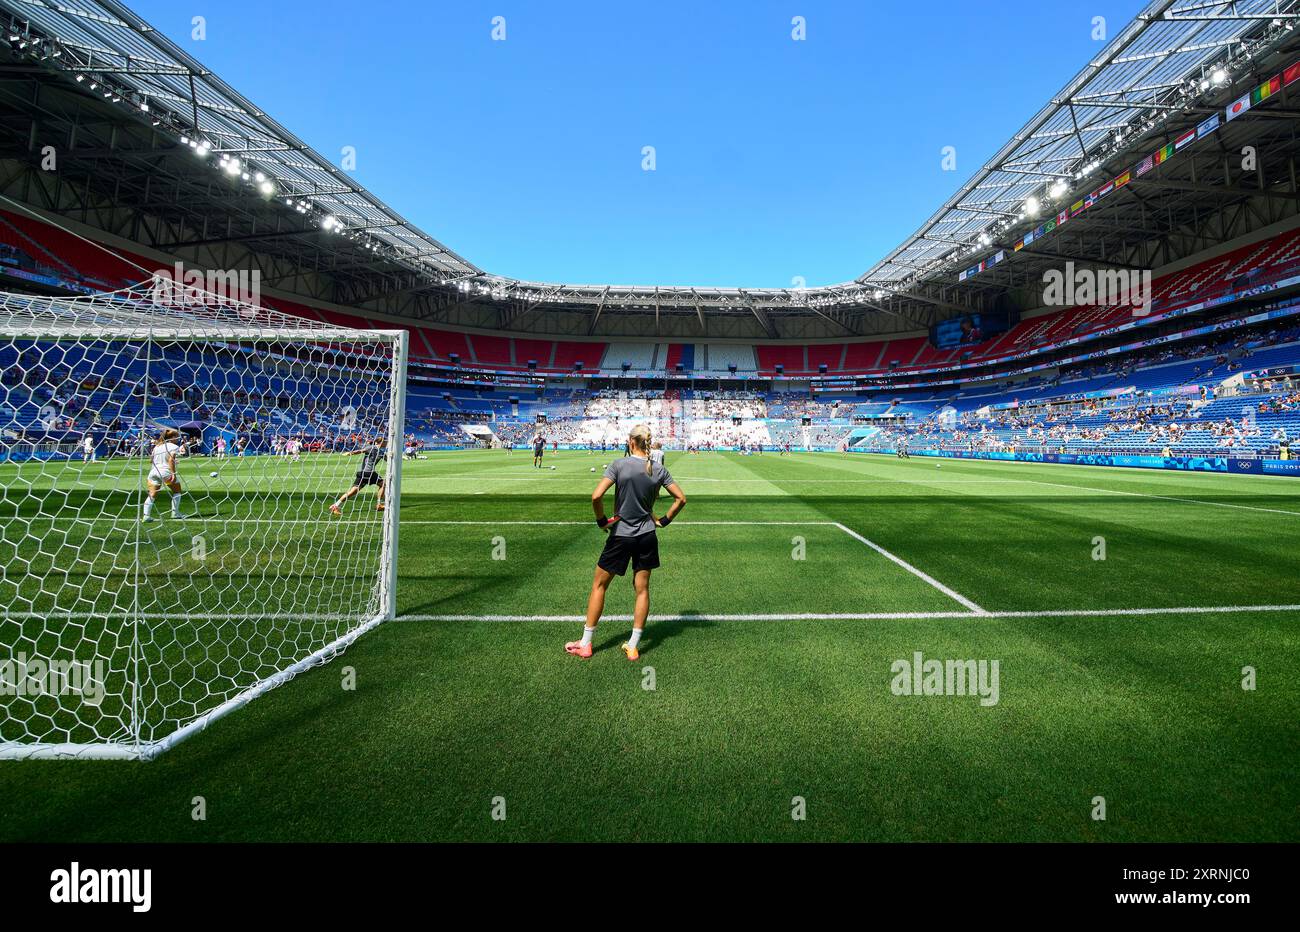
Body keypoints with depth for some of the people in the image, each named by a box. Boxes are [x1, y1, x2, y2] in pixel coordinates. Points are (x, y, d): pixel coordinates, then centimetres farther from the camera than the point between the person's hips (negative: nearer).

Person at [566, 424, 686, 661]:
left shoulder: (619, 465, -12)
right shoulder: (659, 470, -1)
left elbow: (596, 496, -21)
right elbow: (681, 499, 2)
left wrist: (601, 521, -6)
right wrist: (664, 520, 10)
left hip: (620, 536, -3)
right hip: (647, 537, 3)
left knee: (599, 585, 12)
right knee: (642, 589, 12)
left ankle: (585, 644, 19)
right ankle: (633, 646, 18)